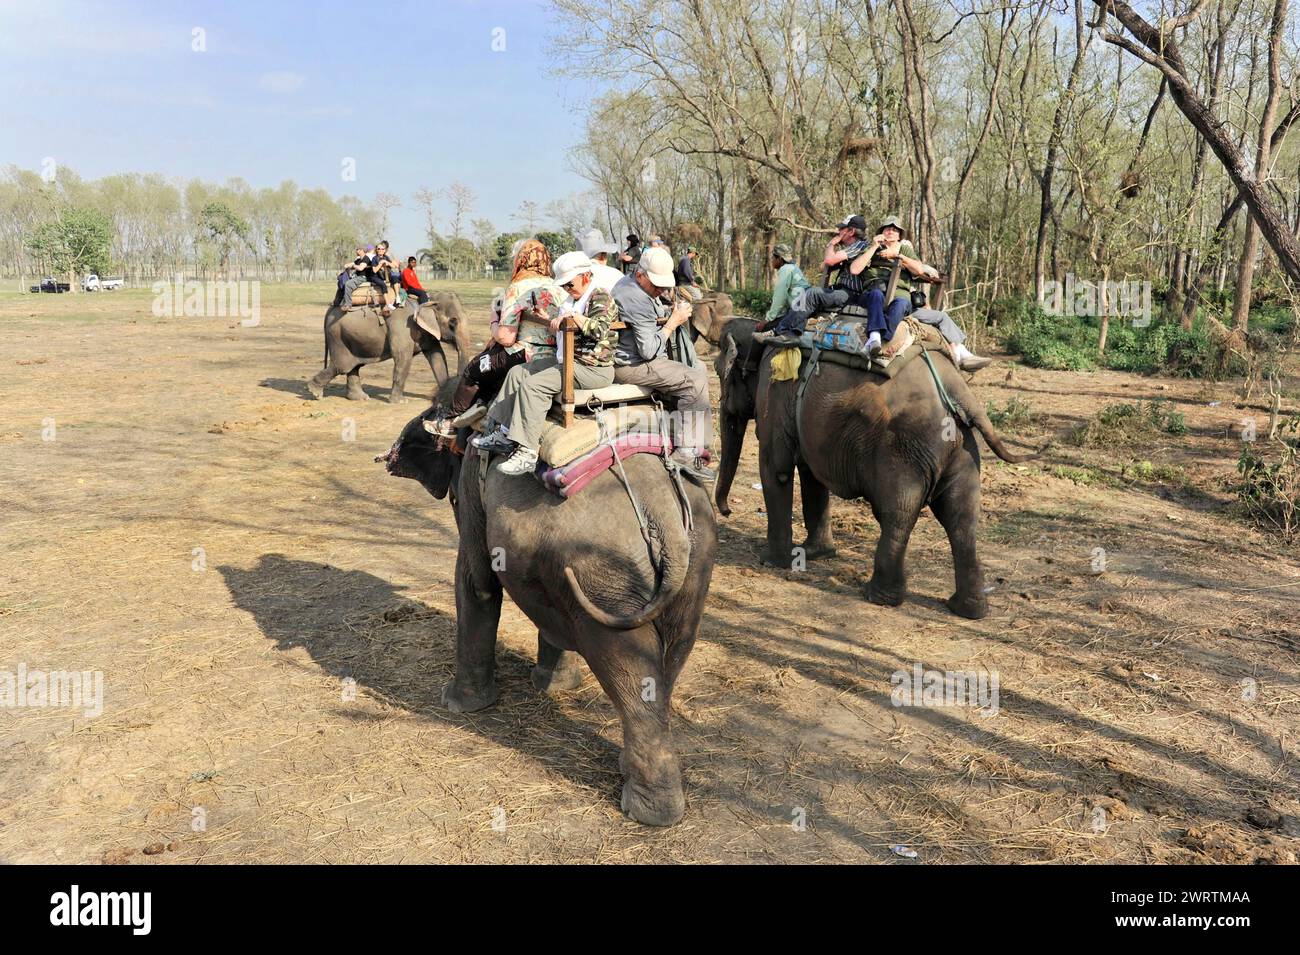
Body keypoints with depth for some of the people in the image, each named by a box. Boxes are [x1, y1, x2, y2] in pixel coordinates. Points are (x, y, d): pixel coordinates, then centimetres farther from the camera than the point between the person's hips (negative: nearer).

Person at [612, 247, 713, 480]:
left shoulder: (630, 284, 12)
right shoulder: (637, 300, -21)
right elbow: (648, 350, -23)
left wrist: (674, 310, 10)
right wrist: (673, 322, -14)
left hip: (634, 359, 11)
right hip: (630, 366, -11)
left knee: (698, 369, 16)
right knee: (695, 382, -20)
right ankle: (686, 453, -18)